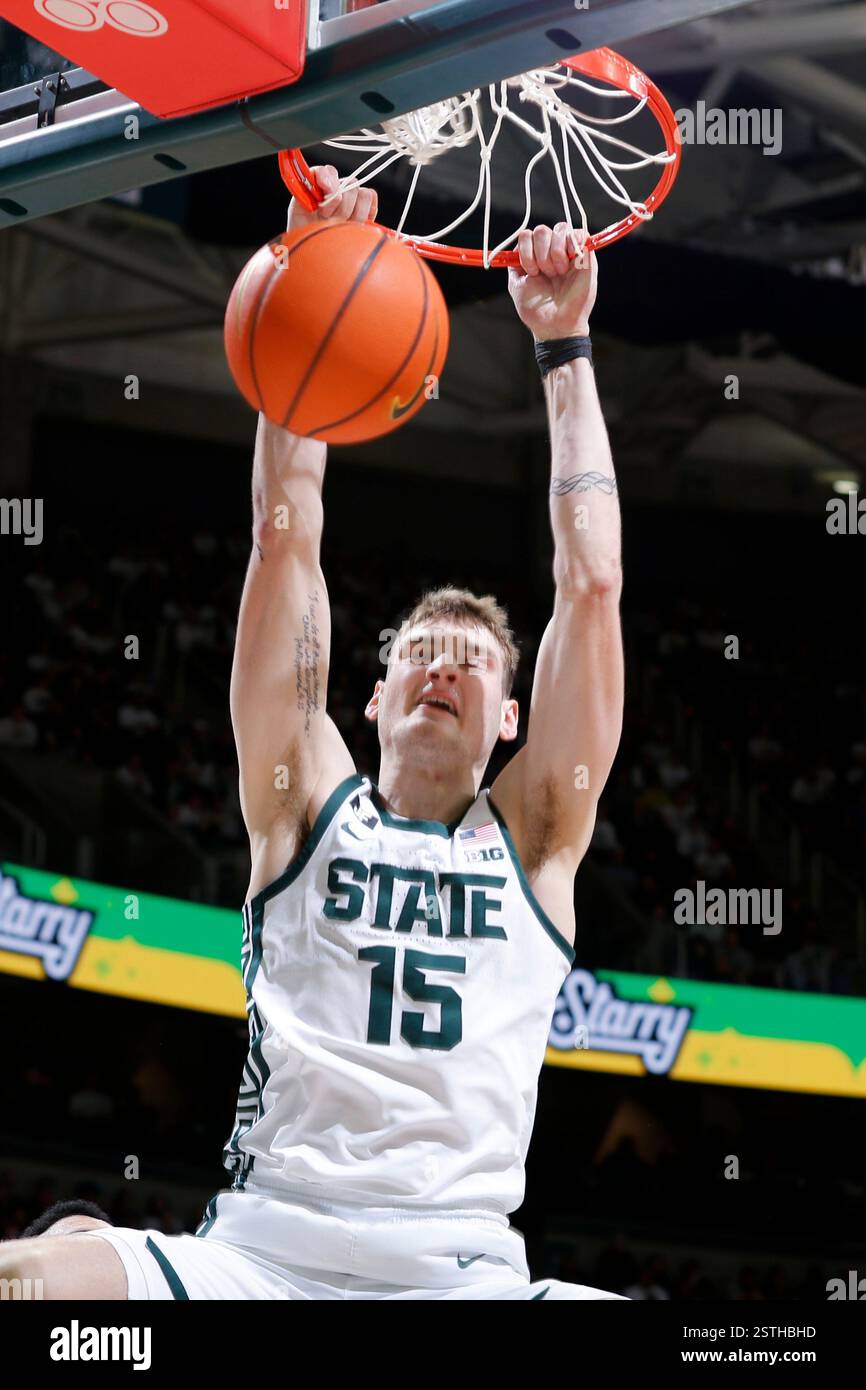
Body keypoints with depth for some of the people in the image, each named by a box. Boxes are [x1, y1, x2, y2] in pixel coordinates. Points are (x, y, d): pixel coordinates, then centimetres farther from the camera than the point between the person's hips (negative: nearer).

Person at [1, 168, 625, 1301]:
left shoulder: (534, 835, 15)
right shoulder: (308, 805, 15)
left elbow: (591, 582, 11)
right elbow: (286, 538, 11)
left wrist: (564, 346, 14)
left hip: (468, 1271, 1)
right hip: (257, 1253, 0)